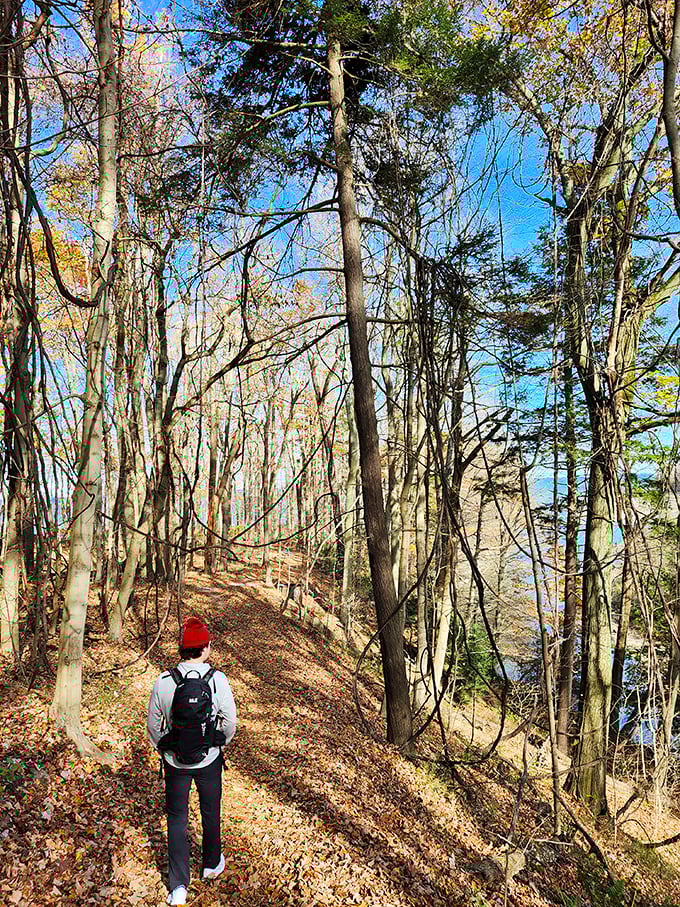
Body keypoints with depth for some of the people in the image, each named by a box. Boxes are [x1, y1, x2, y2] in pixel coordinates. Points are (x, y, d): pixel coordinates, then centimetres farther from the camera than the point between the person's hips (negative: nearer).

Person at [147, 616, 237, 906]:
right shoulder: (217, 679, -22)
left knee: (177, 818, 19)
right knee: (210, 812, 23)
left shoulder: (163, 682, -19)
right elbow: (230, 721, -11)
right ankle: (212, 864, 44)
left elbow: (153, 724, -5)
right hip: (209, 760, 0)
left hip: (175, 762, 0)